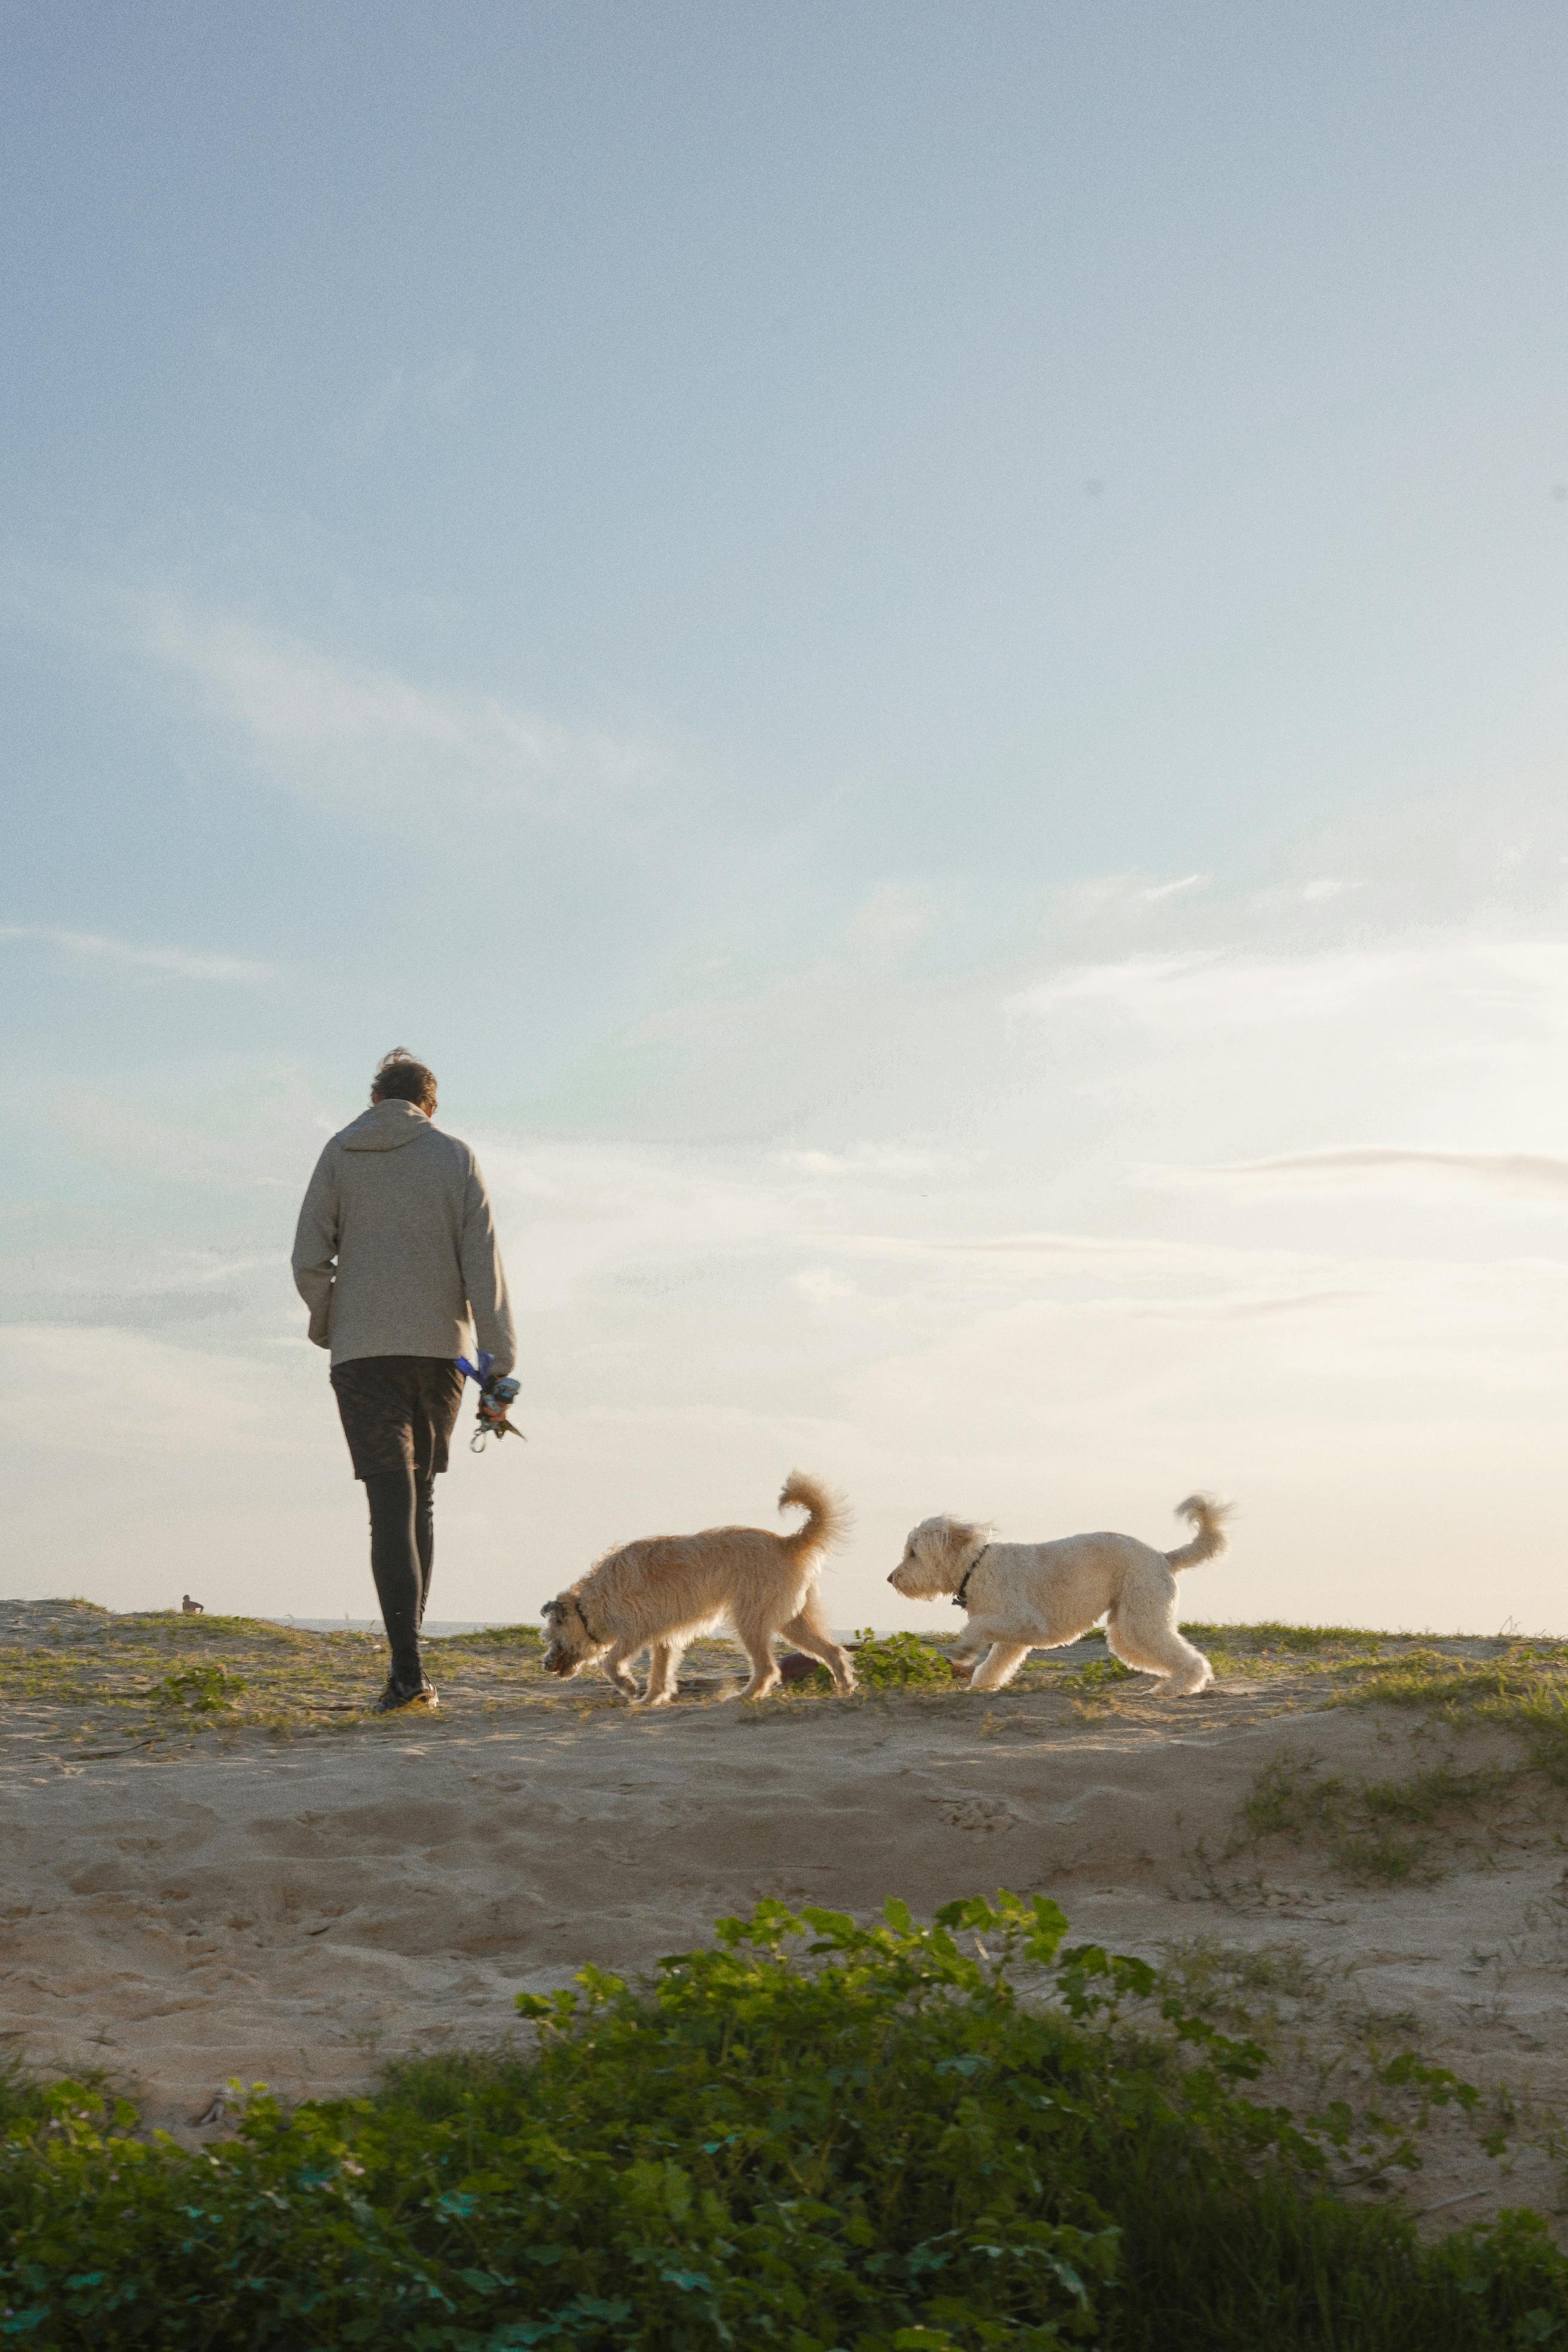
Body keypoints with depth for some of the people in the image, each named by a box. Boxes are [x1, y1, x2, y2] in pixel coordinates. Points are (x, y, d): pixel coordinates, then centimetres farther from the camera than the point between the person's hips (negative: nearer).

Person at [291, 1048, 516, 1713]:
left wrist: (326, 1325, 19)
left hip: (364, 1352, -1)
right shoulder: (456, 1159, 4)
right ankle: (405, 1653, 15)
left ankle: (408, 1671, -16)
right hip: (442, 1350, 1)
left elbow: (309, 1262, 0)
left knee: (392, 1507, -6)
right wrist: (500, 1363, -5)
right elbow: (483, 1265, -4)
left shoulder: (340, 1156, 4)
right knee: (419, 1498, 15)